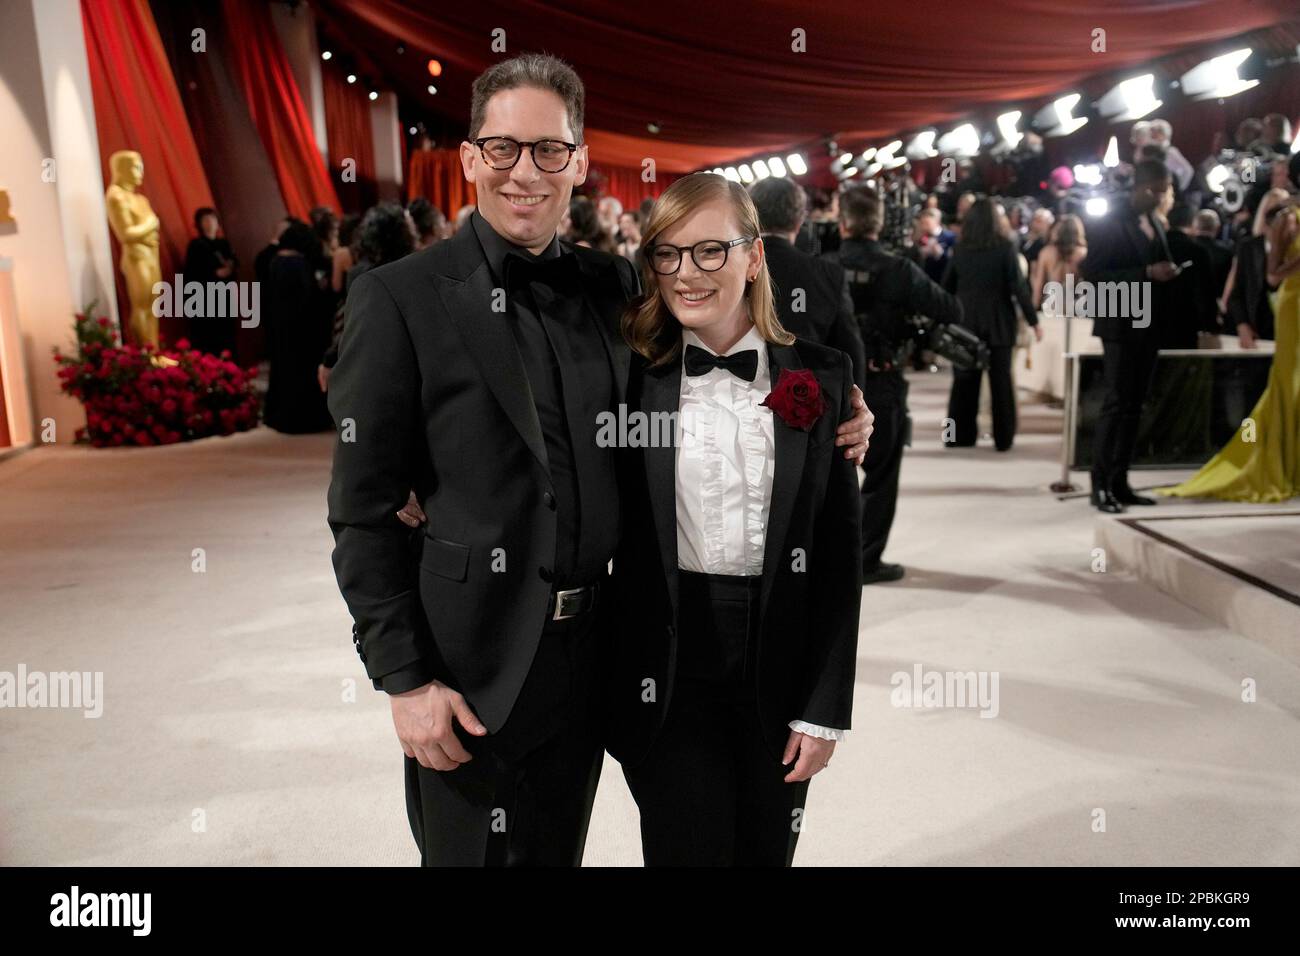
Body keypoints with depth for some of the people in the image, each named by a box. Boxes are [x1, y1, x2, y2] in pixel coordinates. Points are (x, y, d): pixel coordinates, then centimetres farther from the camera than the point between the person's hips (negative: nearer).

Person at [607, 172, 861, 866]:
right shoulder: (631, 376, -2)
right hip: (666, 667, -1)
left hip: (777, 666, 1)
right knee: (687, 849, 4)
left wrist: (825, 706, -2)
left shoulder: (818, 379, 0)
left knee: (765, 852, 16)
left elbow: (839, 551, 0)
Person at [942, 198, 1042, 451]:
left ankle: (958, 434, 10)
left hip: (966, 322, 2)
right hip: (998, 323, -2)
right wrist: (1033, 320, -4)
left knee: (965, 380, 9)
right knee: (1001, 380, 6)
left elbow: (947, 285, 7)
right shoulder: (1005, 246, -7)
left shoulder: (960, 248, 2)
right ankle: (1003, 438, 9)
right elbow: (1018, 286, -9)